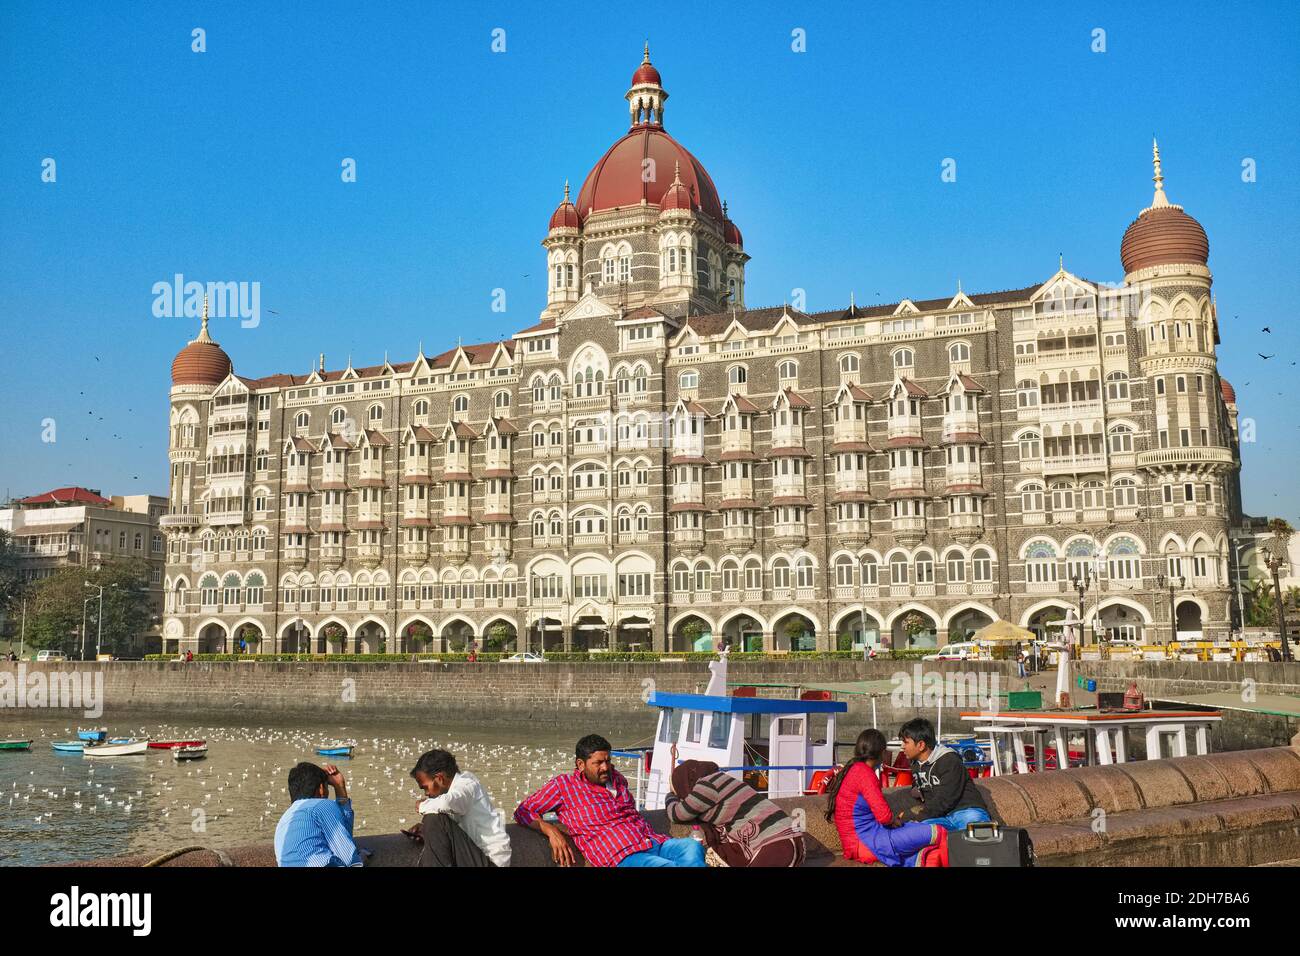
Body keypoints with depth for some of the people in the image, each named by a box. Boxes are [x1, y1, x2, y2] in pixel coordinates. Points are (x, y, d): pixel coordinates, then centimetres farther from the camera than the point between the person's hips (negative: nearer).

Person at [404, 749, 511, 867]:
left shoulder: (465, 784, -12)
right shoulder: (458, 786, 18)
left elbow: (445, 804, -33)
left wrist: (423, 806, -11)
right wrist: (424, 830, -1)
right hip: (477, 854, 10)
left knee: (434, 820, -20)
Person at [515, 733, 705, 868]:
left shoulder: (616, 778, 23)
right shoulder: (564, 785, 6)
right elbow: (523, 812, 6)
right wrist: (551, 831, -12)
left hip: (654, 842, 6)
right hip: (623, 856, -6)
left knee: (693, 847, -27)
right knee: (668, 865, -36)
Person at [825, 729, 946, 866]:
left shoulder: (850, 769, 14)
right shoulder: (865, 773, -14)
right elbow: (884, 815, -19)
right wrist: (896, 821, 2)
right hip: (867, 843, -10)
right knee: (938, 833, -12)